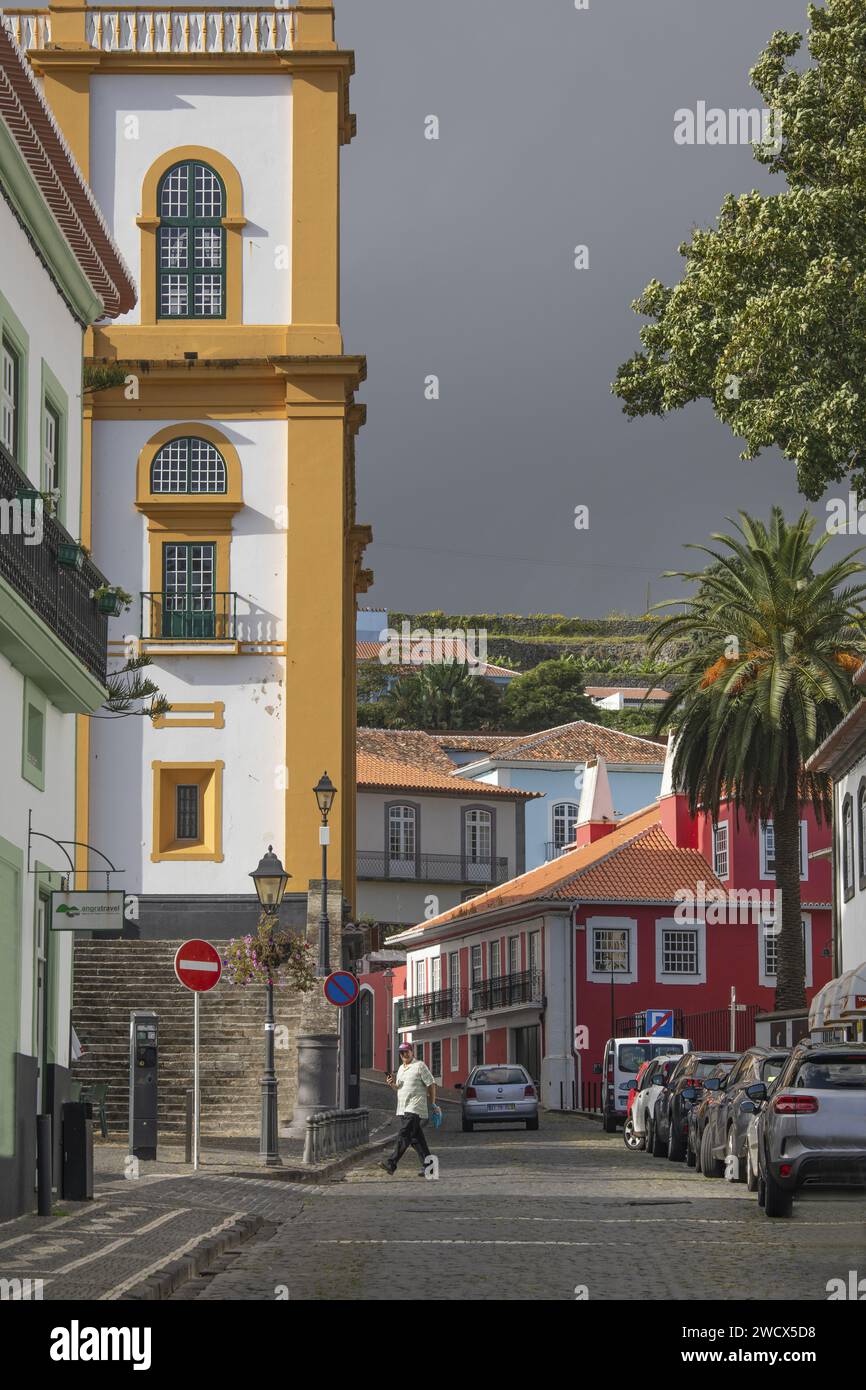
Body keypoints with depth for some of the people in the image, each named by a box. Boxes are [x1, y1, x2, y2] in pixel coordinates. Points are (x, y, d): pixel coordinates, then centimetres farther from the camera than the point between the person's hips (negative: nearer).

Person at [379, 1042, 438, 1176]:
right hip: (403, 1109, 8)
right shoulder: (401, 1068, 20)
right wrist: (392, 1084, 4)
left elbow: (431, 1084, -4)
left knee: (404, 1135, -16)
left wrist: (432, 1103, -5)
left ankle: (392, 1163, -23)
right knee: (416, 1138, 7)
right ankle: (426, 1164, 10)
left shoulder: (419, 1066, -4)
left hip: (415, 1108, -8)